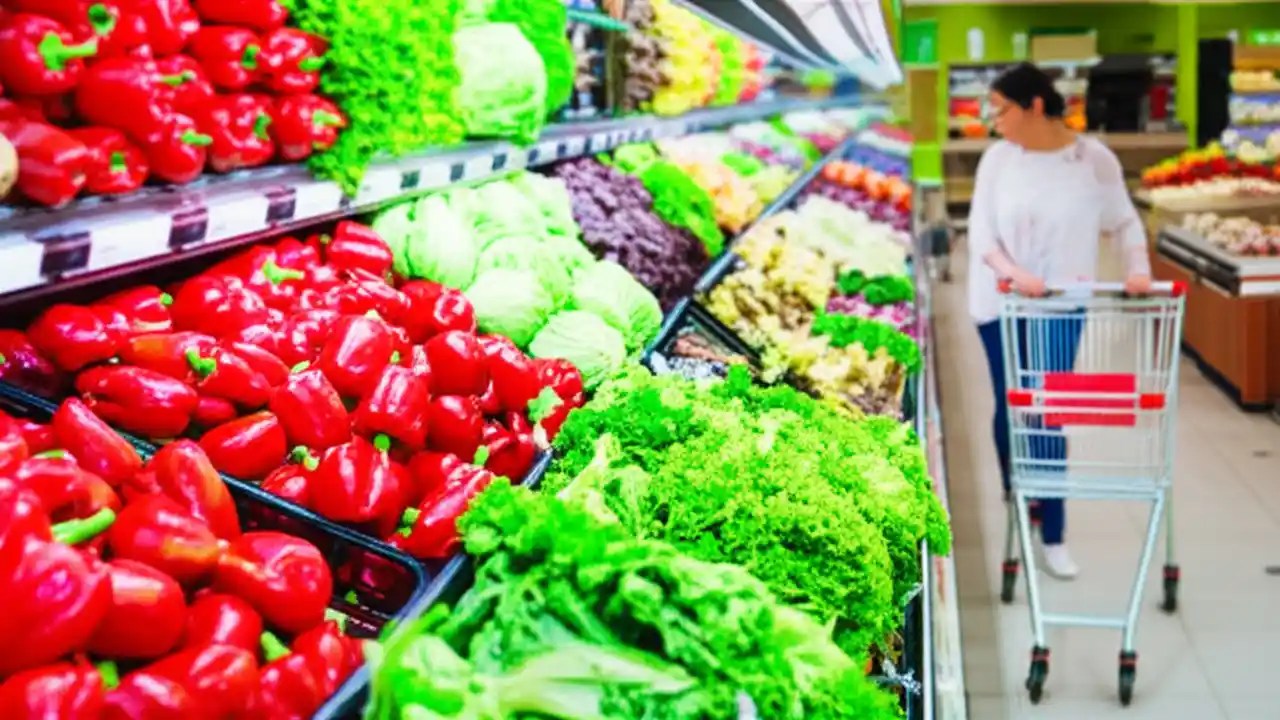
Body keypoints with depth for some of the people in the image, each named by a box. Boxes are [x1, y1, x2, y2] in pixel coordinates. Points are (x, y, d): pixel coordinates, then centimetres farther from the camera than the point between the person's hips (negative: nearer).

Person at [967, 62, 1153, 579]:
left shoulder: (1094, 159, -8)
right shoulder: (998, 157, -4)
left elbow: (1125, 222, 1)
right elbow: (980, 230, -6)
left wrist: (1139, 269, -16)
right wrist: (1011, 271, -23)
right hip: (1000, 301, 2)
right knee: (1010, 406, 12)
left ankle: (1053, 536, 4)